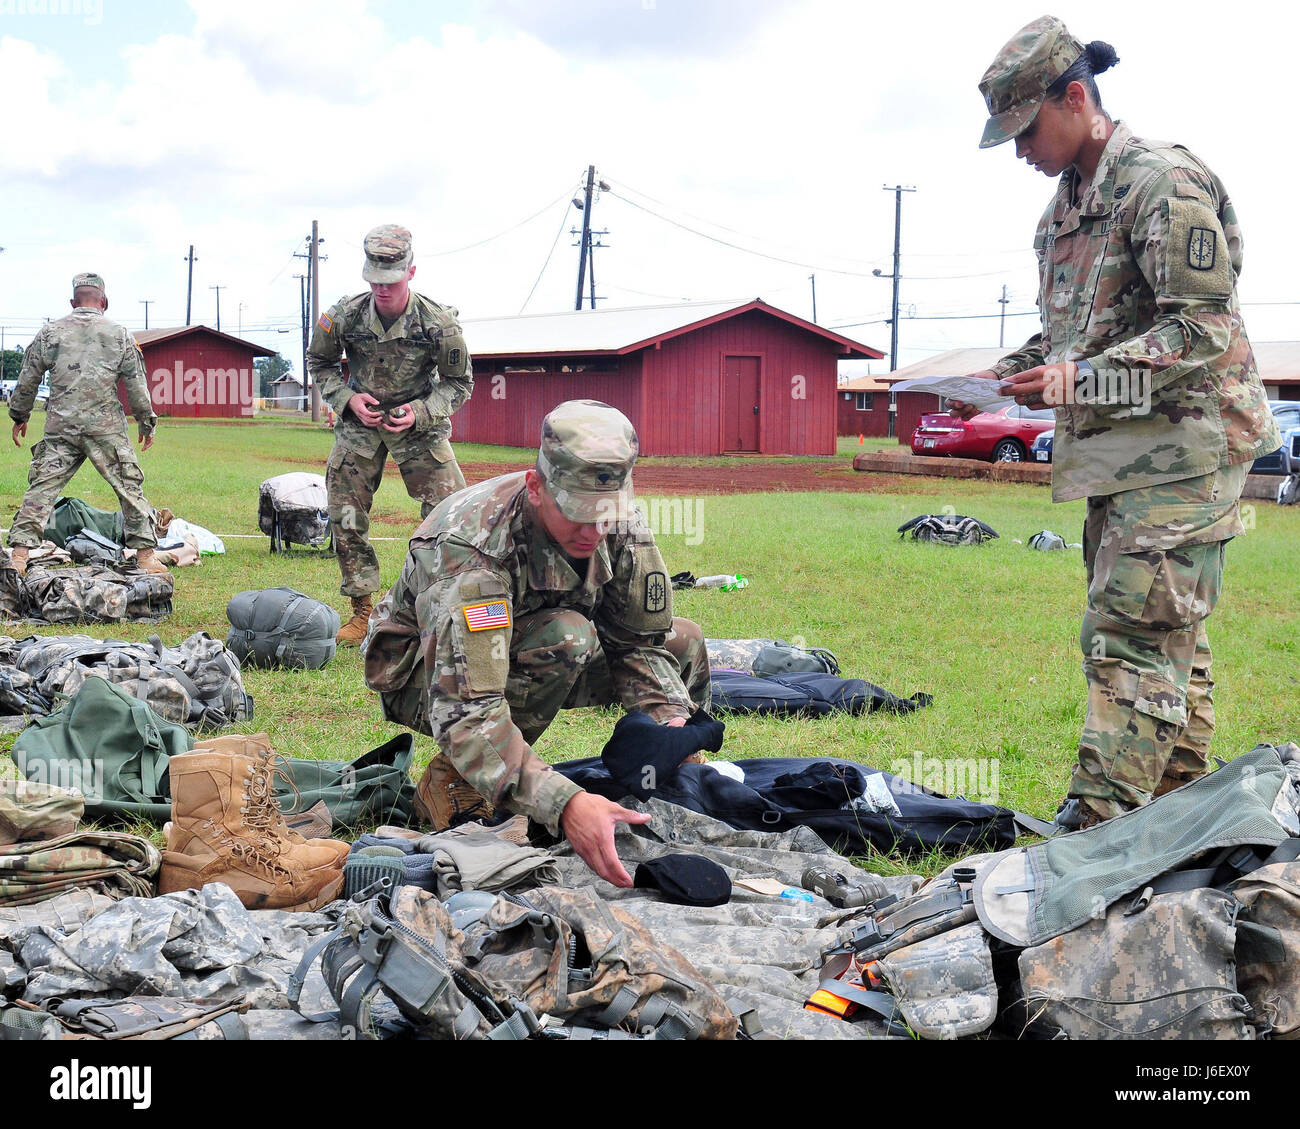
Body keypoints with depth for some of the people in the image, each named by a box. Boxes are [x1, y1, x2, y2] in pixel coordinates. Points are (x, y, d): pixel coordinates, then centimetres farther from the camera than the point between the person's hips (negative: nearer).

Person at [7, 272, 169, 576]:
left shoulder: (50, 332, 8)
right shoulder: (119, 335, 5)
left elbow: (27, 380, 10)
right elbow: (137, 386, 5)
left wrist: (19, 416, 23)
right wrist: (147, 424, 14)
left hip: (60, 428, 1)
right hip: (106, 429, -1)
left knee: (41, 489, 2)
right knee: (130, 488, 6)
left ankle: (19, 554, -6)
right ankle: (145, 553, 5)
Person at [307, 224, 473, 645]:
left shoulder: (439, 322, -19)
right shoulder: (343, 316, -15)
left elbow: (459, 383, -5)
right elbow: (318, 363, 5)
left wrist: (420, 412, -20)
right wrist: (348, 398, -12)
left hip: (420, 423, -2)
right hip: (360, 421, 2)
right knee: (345, 516, 0)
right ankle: (361, 612, 13)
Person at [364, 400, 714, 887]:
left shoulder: (622, 525, -18)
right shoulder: (471, 548, -38)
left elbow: (644, 642, -5)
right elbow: (466, 713, -46)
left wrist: (673, 723, -26)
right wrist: (565, 804, -58)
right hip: (427, 679, -6)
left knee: (683, 641, -6)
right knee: (565, 636, -35)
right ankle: (454, 776, -17)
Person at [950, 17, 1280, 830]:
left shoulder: (1164, 182, -13)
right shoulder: (1066, 206, 16)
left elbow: (1204, 329, -19)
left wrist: (1082, 380, -24)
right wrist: (1010, 374, 6)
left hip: (1181, 445, -9)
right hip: (1117, 453, 9)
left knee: (1133, 631, -13)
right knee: (1168, 634, 12)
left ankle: (1099, 826, -14)